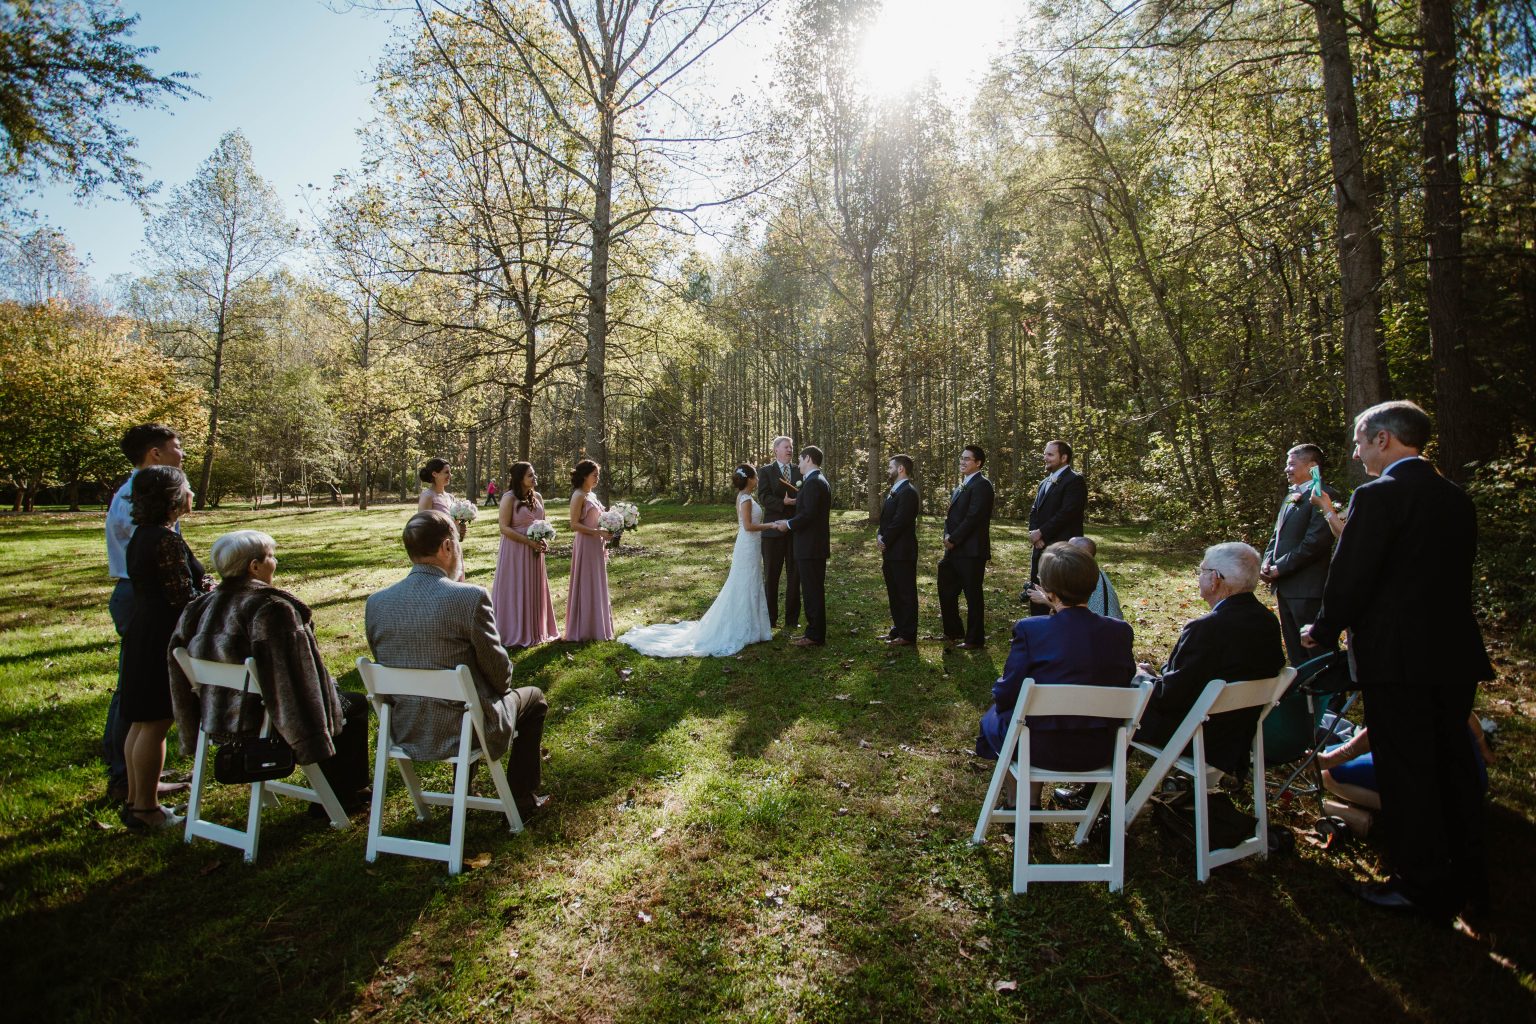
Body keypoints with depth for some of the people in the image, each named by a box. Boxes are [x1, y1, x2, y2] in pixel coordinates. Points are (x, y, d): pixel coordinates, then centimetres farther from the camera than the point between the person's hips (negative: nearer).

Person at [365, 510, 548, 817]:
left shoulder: (375, 603, -6)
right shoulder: (470, 597, -22)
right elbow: (499, 671, -13)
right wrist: (502, 688, 10)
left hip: (404, 734, 6)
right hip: (463, 732, -6)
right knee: (533, 698, 22)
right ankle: (522, 799, 26)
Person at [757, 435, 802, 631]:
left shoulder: (799, 471, 8)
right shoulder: (765, 471, 0)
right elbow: (763, 497, -10)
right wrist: (783, 502, -24)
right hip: (774, 529, -3)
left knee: (794, 576, 7)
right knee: (771, 576, 7)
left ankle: (792, 619, 16)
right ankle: (770, 618, 16)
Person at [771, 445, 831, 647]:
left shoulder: (813, 482, -16)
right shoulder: (820, 480, 16)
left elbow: (808, 514, -23)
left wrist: (788, 524, -9)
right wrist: (791, 523, 12)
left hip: (810, 547, -10)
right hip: (814, 546, 10)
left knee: (812, 592, -3)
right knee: (813, 592, 14)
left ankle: (815, 636, 4)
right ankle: (814, 632, 22)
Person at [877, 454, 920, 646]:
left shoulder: (908, 492, -15)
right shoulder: (892, 491, 15)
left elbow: (899, 521, -21)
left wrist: (885, 541, -12)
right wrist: (880, 536, 0)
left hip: (902, 552, -10)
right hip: (890, 551, 10)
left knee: (906, 593, -1)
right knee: (894, 593, 16)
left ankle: (908, 635, 6)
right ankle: (898, 628, 27)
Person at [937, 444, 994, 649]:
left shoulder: (981, 485, -13)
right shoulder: (962, 486, 17)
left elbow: (973, 517, -20)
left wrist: (953, 539, -15)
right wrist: (948, 536, 0)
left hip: (971, 551, -10)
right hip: (955, 550, 10)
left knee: (973, 595, 1)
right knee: (946, 591, 17)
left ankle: (975, 640, 13)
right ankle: (953, 632, 33)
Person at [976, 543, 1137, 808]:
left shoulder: (1029, 630, -20)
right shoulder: (1120, 631, -9)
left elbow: (1006, 695, -14)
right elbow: (1124, 685, 5)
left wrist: (999, 692, 9)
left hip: (1042, 748, -4)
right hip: (1100, 751, 4)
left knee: (994, 716, 27)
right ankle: (1032, 802, 41)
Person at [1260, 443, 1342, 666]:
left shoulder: (1323, 495, -13)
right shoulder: (1291, 496, 16)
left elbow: (1316, 541, -20)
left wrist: (1279, 567, -16)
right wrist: (1267, 562, 3)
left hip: (1307, 589, -9)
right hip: (1285, 587, 9)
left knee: (1317, 653, -2)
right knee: (1295, 651, 18)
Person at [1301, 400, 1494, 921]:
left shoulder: (1377, 496, -16)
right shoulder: (1457, 498, 10)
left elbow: (1350, 579, -17)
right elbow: (1457, 575, 15)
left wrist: (1323, 631, -1)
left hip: (1397, 657, -8)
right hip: (1455, 653, 8)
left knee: (1405, 771, 3)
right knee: (1454, 762, 18)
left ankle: (1424, 887, 13)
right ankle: (1466, 878, 31)